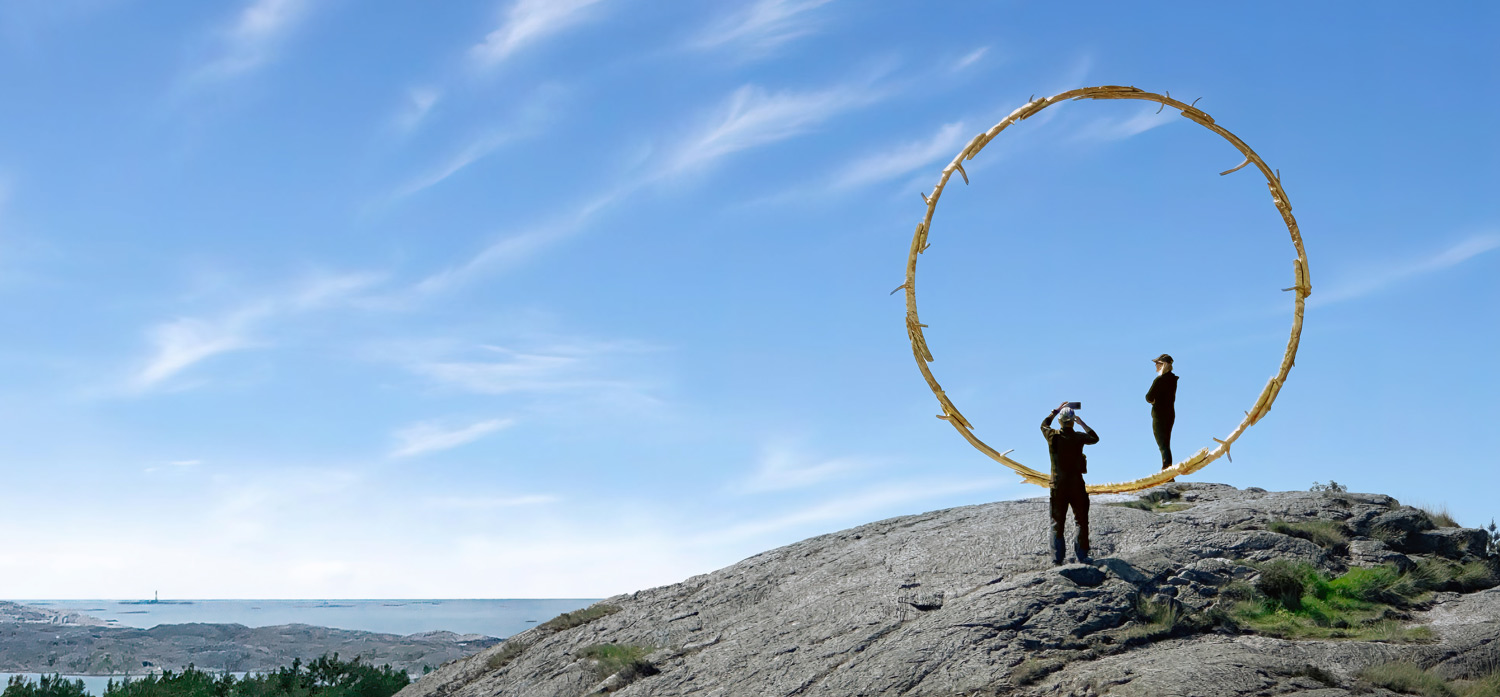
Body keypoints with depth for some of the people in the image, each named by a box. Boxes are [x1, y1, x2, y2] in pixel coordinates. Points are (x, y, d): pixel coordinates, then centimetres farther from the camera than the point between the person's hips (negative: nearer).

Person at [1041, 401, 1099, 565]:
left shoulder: (1052, 436, -7)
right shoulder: (1079, 437, -11)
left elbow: (1044, 425, 17)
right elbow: (1095, 438, 10)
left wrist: (1056, 410, 24)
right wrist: (1083, 424, 15)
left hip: (1058, 486, 2)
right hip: (1076, 485, -2)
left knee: (1057, 522, 10)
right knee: (1081, 521, 11)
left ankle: (1056, 557, 10)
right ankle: (1081, 555, 12)